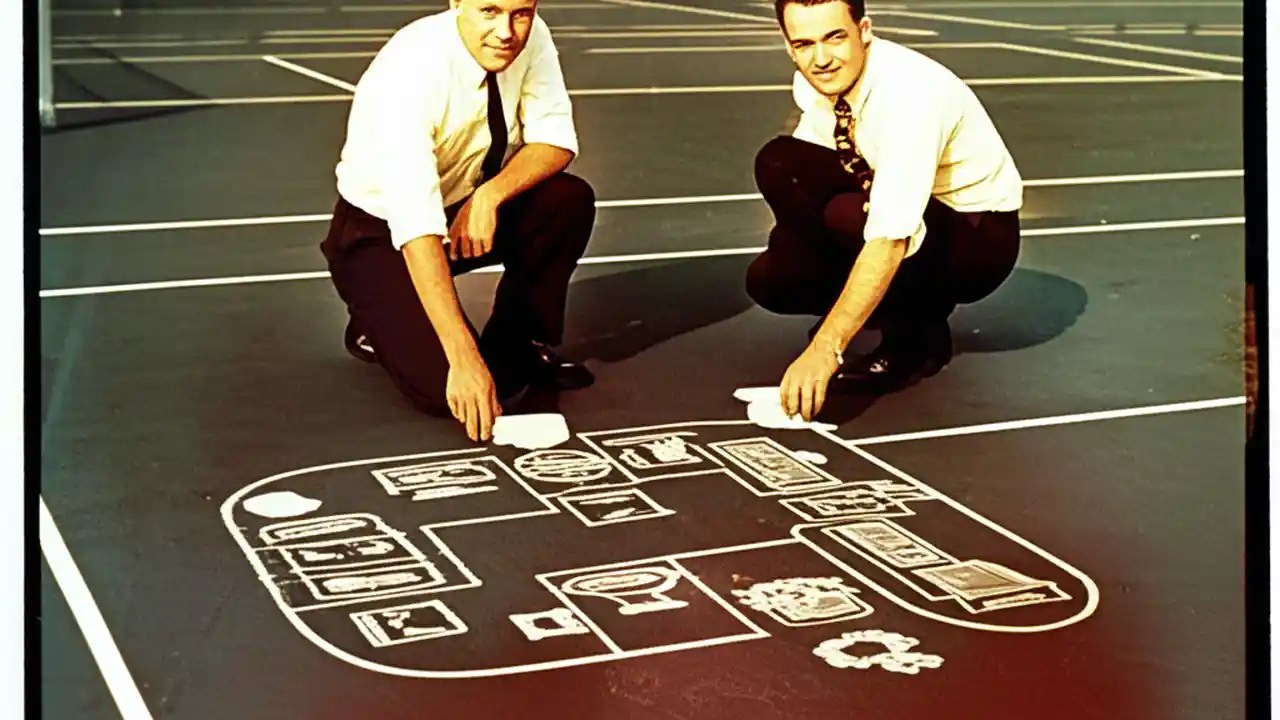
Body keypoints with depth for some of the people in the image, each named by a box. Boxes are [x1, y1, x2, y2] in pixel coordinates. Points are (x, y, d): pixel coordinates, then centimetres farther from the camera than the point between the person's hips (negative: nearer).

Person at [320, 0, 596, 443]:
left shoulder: (531, 38, -16)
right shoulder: (412, 72, -33)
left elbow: (556, 141, -9)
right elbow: (415, 225, -40)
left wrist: (491, 195, -32)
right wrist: (464, 357, -46)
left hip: (468, 207, 6)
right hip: (381, 231, -6)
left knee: (570, 200, -23)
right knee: (448, 387, -26)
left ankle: (520, 343, -1)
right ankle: (380, 324, 8)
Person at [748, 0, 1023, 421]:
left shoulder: (910, 94, -32)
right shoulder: (814, 84, -9)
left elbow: (890, 241, -39)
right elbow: (806, 173, 7)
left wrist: (824, 350, -43)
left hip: (977, 237, -6)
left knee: (849, 215, -36)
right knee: (769, 278, -15)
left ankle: (916, 339, -11)